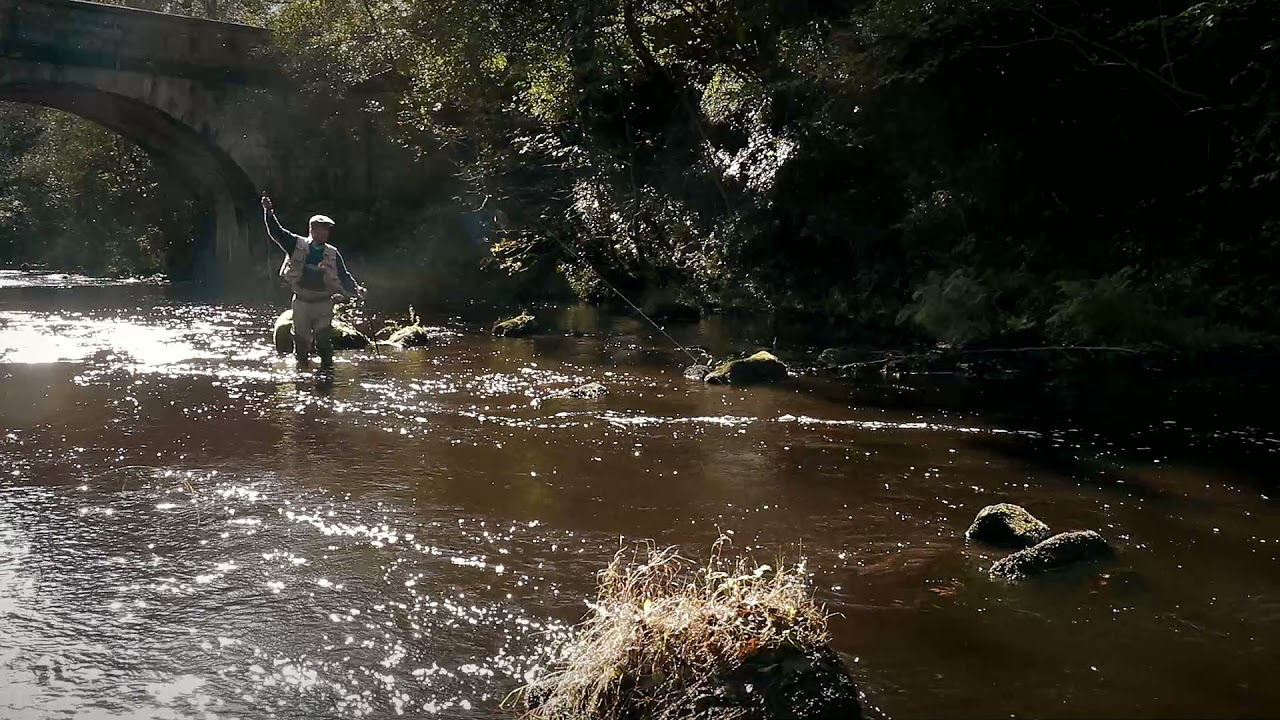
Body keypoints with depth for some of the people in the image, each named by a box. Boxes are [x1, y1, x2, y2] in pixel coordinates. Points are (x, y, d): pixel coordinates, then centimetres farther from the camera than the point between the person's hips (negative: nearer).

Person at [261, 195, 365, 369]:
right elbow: (277, 232, -5)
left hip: (323, 302, 0)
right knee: (301, 338, 6)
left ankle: (327, 365, 5)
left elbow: (344, 276, 4)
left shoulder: (333, 254, 3)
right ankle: (302, 365, 19)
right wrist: (269, 212, -19)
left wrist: (356, 290, -13)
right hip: (301, 301, 0)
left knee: (324, 338, -3)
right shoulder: (297, 245, 1)